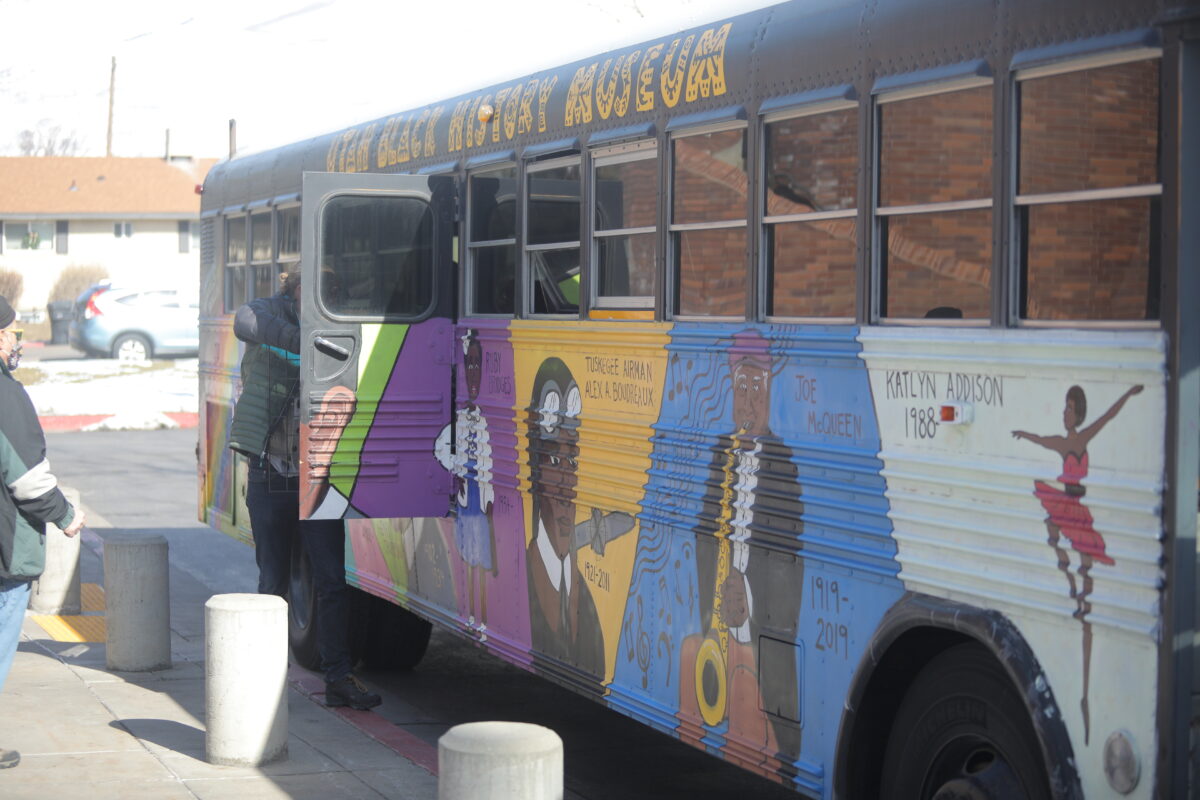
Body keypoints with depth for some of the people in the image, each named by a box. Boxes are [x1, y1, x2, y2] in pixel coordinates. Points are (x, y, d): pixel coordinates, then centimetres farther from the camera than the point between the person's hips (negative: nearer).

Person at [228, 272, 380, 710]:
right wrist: (302, 339, -40)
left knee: (333, 579, -4)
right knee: (273, 582, 8)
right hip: (269, 477, -1)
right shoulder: (271, 312, -2)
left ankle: (338, 676, 2)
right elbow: (245, 322, -27)